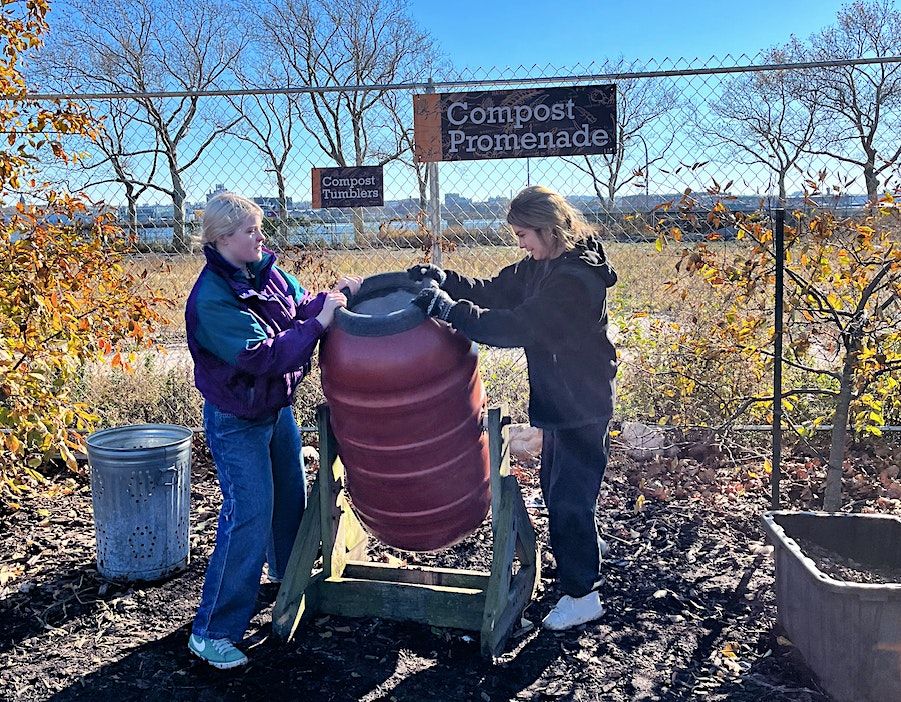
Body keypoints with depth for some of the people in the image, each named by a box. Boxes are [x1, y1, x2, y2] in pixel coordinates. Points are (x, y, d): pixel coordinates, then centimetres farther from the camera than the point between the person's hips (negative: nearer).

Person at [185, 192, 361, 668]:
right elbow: (264, 356, -32)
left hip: (276, 408, 8)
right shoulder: (210, 300, -26)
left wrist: (331, 296, -8)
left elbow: (301, 306, 10)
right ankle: (212, 632, 5)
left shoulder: (265, 271, -3)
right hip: (236, 422, -8)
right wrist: (319, 322, -32)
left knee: (291, 494, 24)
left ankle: (287, 570, 52)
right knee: (249, 518, -8)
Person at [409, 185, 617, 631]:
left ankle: (581, 594, 14)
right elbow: (494, 293, 8)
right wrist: (443, 279, -8)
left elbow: (518, 326, -32)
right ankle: (583, 548, 48)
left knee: (568, 496, -1)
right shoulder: (541, 266, 6)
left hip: (582, 405, -10)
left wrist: (450, 309, -33)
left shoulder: (577, 278, -26)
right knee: (555, 485, 24)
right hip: (559, 400, 10)